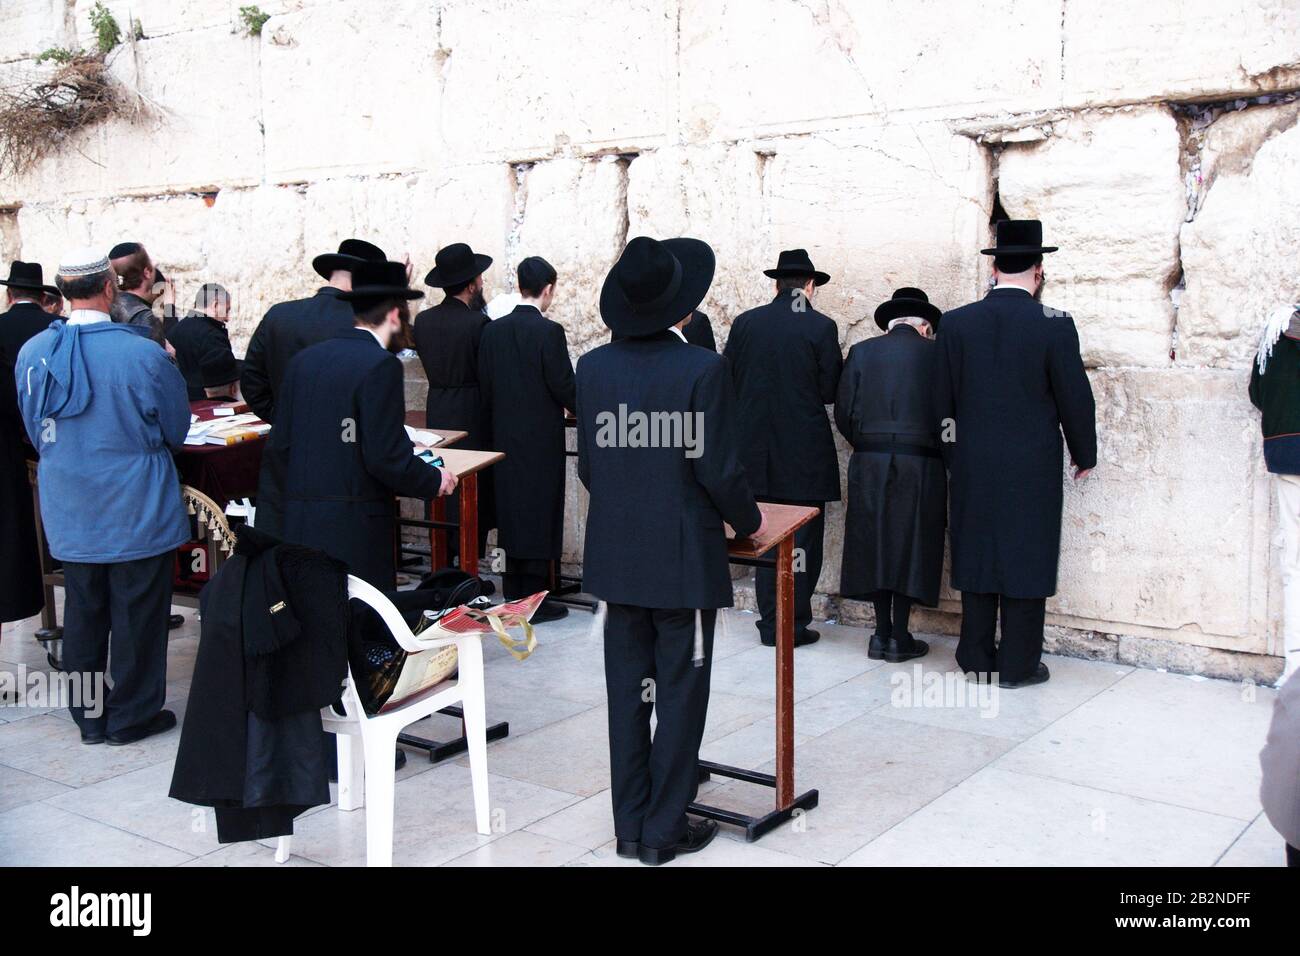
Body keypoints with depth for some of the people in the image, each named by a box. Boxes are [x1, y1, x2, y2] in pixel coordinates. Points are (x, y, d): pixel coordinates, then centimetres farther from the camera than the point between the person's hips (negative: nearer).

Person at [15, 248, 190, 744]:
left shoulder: (32, 353, -5)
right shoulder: (145, 355, -18)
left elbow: (35, 429, 8)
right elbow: (175, 429, -5)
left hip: (70, 513, 5)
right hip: (137, 511, -5)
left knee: (82, 610, 16)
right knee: (136, 611, 8)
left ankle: (89, 715, 26)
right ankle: (132, 715, 18)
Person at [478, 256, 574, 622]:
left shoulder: (493, 331, 3)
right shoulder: (549, 332, -14)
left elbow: (485, 386, 6)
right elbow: (564, 387, -14)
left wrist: (498, 425, 16)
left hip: (504, 437, 6)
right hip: (541, 438, -6)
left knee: (513, 510, 13)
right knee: (540, 514, 1)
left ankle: (513, 593, 21)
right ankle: (535, 600, 6)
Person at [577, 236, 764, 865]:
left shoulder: (592, 367, -1)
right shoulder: (701, 369, -15)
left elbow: (587, 464, 4)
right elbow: (718, 467, -14)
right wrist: (748, 520, 4)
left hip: (615, 555, 5)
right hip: (684, 559, -5)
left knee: (627, 691, 13)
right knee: (680, 693, 7)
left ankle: (630, 825, 23)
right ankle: (664, 831, 15)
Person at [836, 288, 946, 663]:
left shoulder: (862, 352, 5)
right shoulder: (936, 354, 0)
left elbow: (844, 412, 1)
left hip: (869, 464, 2)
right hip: (920, 464, -2)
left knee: (876, 544, 9)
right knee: (910, 545, 4)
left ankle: (882, 634, 13)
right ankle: (899, 638, 8)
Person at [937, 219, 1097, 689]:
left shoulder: (956, 323, -1)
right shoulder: (1054, 325, -10)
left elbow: (943, 399, 4)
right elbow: (1075, 397, -5)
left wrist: (952, 456, 14)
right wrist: (1084, 454, 9)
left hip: (972, 467, 3)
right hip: (1032, 469, -3)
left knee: (976, 553, 12)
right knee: (1026, 557, 5)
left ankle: (976, 655, 20)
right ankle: (1018, 664, 11)